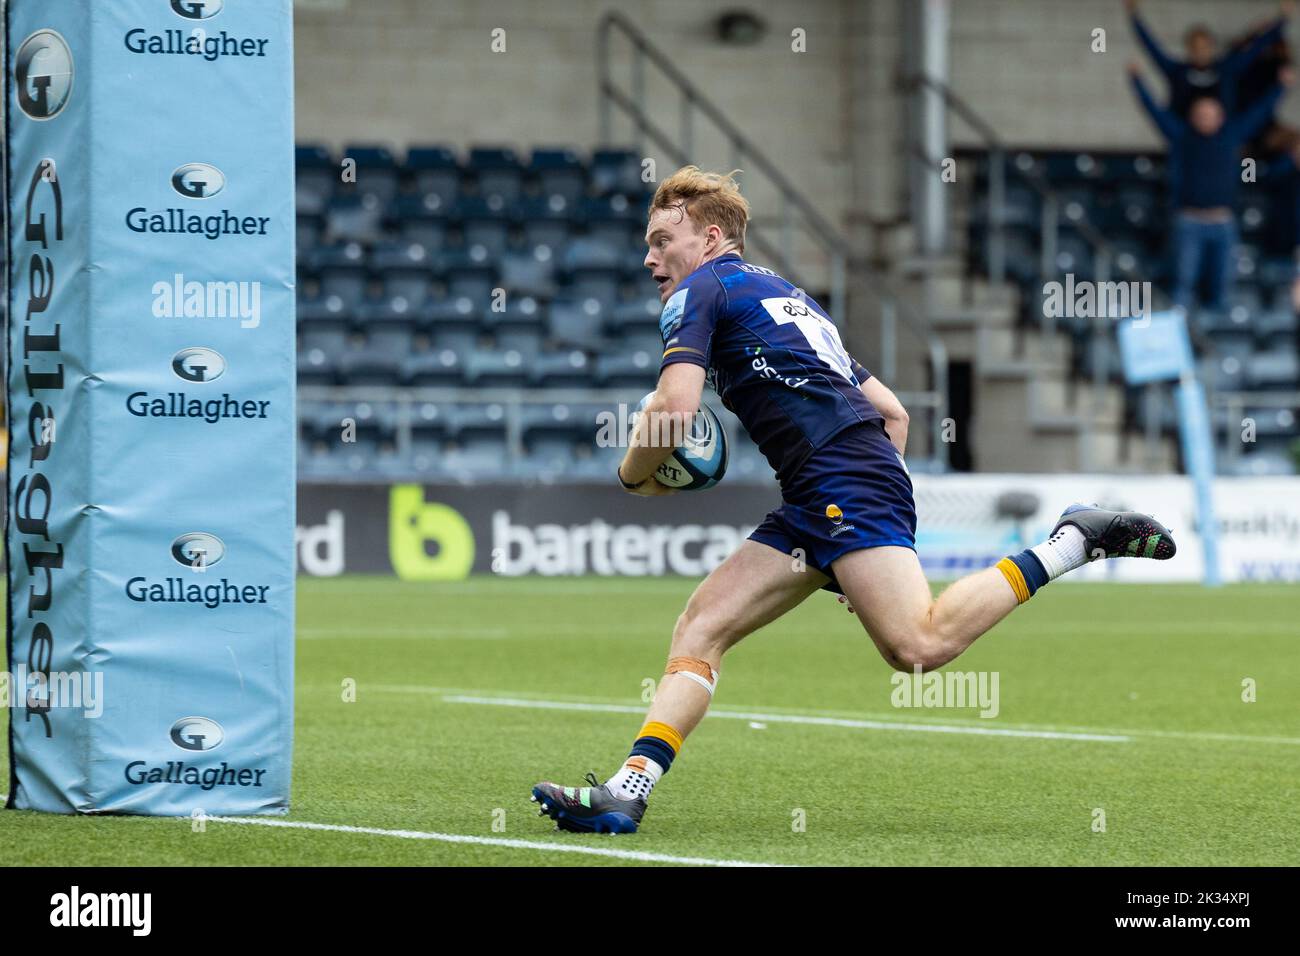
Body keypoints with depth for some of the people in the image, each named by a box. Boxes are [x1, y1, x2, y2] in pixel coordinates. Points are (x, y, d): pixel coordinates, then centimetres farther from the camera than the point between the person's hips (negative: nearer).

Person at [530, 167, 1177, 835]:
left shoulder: (703, 289, 7)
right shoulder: (792, 297, 33)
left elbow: (675, 406, -9)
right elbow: (894, 412, 31)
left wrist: (632, 474, 9)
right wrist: (883, 509, 30)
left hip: (840, 473, -10)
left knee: (919, 645, -25)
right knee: (699, 629, 2)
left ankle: (1070, 543, -14)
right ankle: (626, 791, -11)